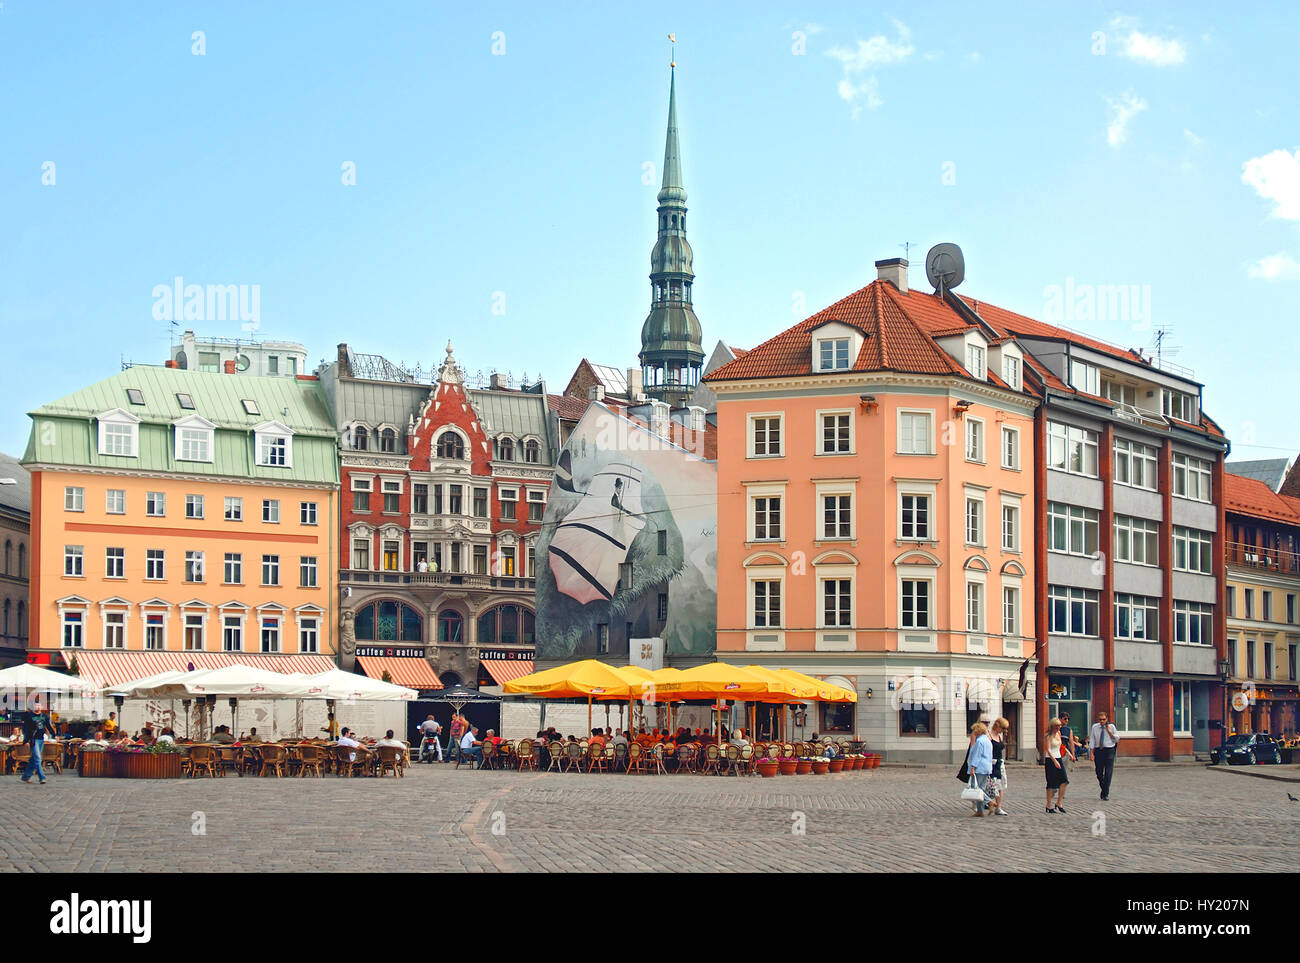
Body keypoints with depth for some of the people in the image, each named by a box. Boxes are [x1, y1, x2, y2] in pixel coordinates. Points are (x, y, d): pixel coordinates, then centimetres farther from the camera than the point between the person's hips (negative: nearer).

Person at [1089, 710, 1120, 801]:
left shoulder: (1111, 726, 2)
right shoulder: (1094, 727, 4)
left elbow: (1117, 739, 2)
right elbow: (1092, 740, 5)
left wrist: (1109, 731, -10)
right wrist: (1092, 753, -1)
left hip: (1109, 750, -2)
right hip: (1098, 751, 2)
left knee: (1108, 772, -7)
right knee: (1099, 773, 6)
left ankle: (1106, 794, -4)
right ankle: (1103, 789, 28)